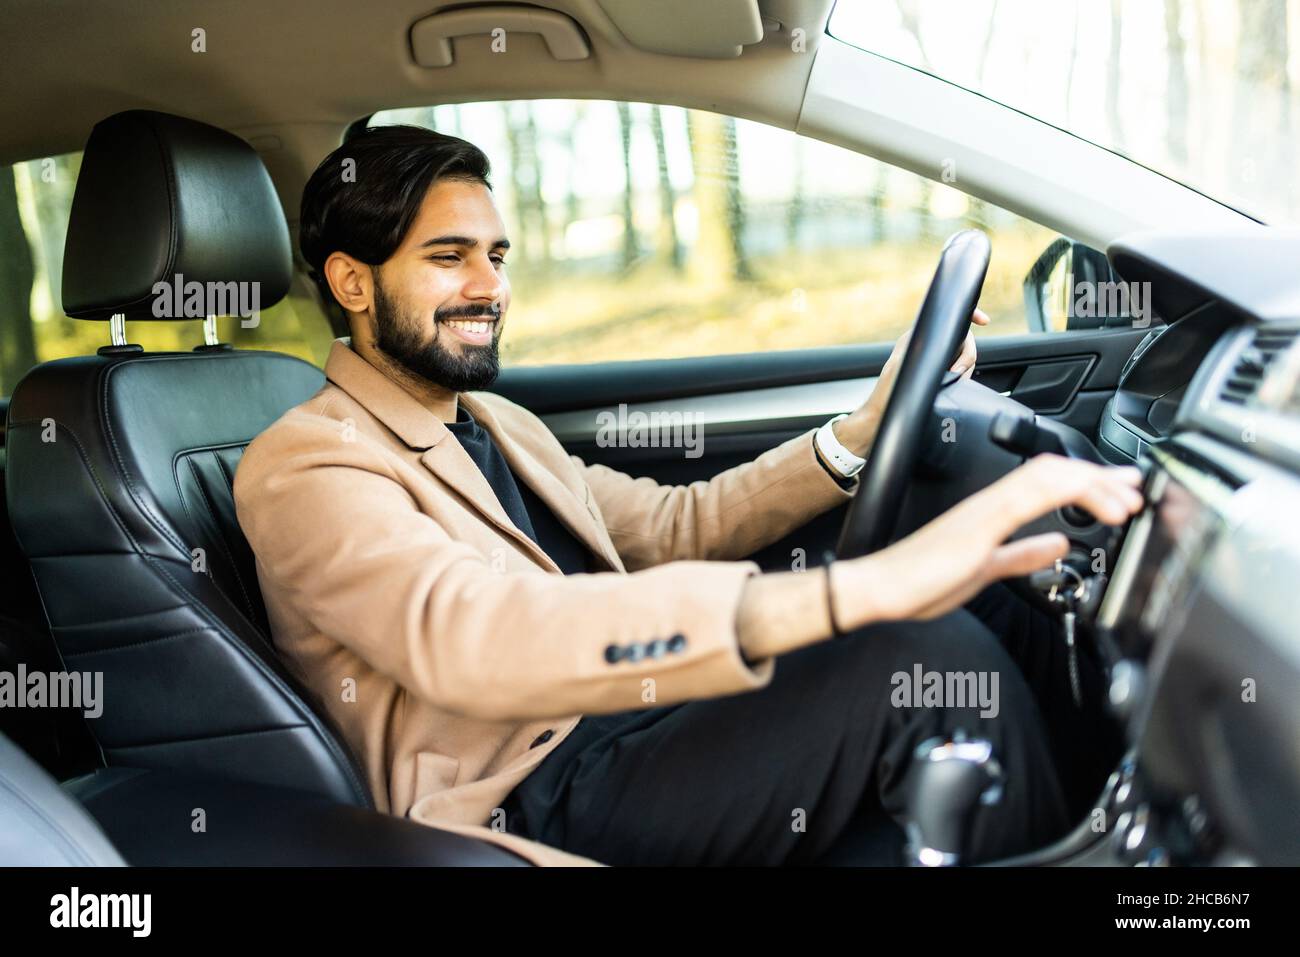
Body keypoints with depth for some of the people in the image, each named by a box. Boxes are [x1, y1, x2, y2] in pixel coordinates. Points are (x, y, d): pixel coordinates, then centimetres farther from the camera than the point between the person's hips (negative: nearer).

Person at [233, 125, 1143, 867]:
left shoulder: (496, 425, 17)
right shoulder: (306, 466, -12)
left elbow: (676, 526, 18)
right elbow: (472, 640, -32)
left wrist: (864, 431, 1)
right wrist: (860, 587, -43)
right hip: (545, 801, -8)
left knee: (976, 600, -5)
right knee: (934, 659, -24)